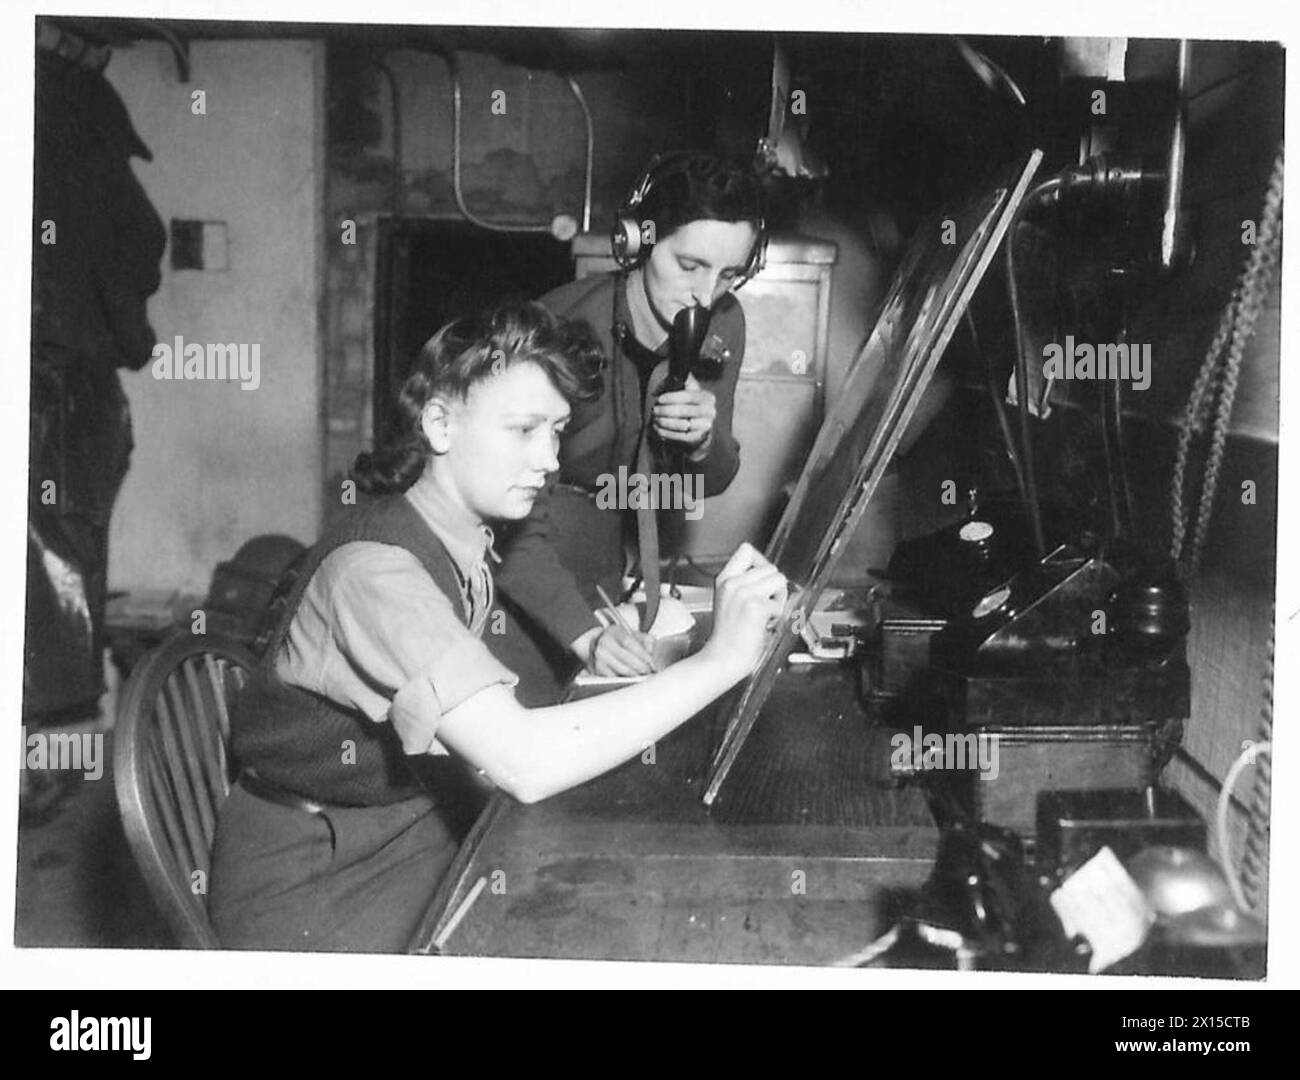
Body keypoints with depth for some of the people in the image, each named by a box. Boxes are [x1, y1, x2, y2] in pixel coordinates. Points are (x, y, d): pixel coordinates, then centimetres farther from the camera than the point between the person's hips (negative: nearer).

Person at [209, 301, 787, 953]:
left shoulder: (467, 544, 2)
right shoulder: (373, 569, -27)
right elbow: (521, 764, -37)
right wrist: (720, 660, -34)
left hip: (411, 825, 8)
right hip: (308, 881, -8)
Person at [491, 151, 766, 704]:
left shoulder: (722, 326, -8)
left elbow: (709, 484, 5)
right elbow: (517, 525, -31)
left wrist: (705, 441, -19)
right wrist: (587, 637, -45)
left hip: (607, 565, 5)